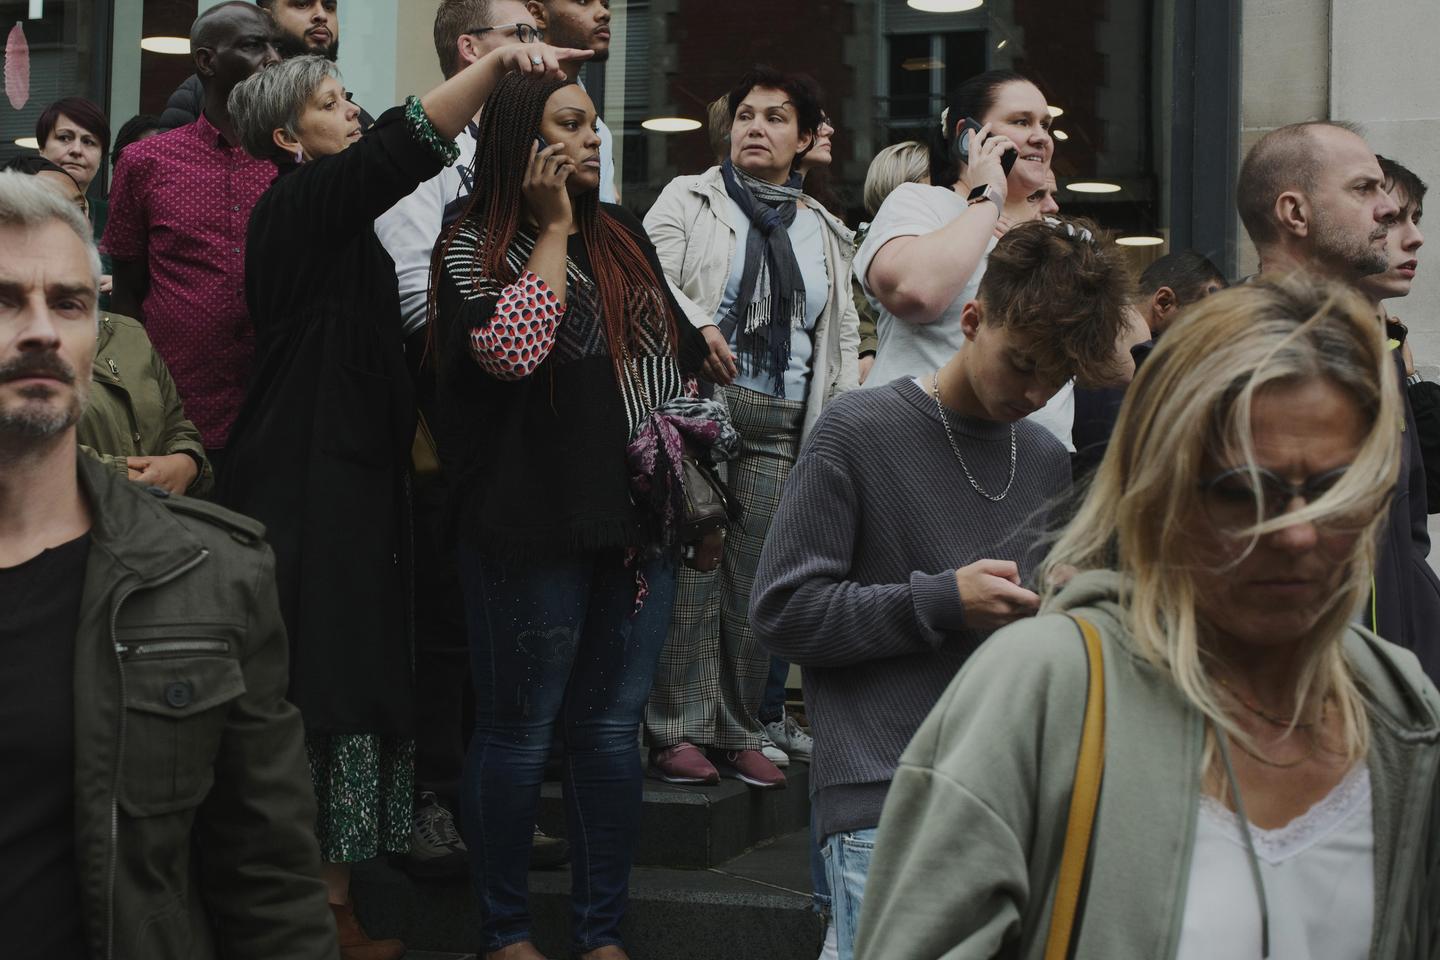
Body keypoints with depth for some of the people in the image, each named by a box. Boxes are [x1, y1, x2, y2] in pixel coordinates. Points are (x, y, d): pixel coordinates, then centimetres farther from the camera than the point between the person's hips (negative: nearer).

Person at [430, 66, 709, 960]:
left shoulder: (625, 235, 14)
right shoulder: (474, 247, -2)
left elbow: (677, 351, 21)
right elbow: (513, 349, -20)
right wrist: (555, 228, -11)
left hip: (640, 515, 6)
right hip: (535, 523, -5)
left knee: (613, 728, 9)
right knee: (522, 731, 4)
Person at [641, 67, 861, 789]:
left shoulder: (824, 232, 22)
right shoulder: (688, 199, 10)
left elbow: (843, 337, 21)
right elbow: (653, 273, -5)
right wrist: (696, 325, -24)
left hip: (780, 423, 4)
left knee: (755, 579, 1)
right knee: (694, 565, -10)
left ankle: (737, 730, 8)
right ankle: (679, 730, -5)